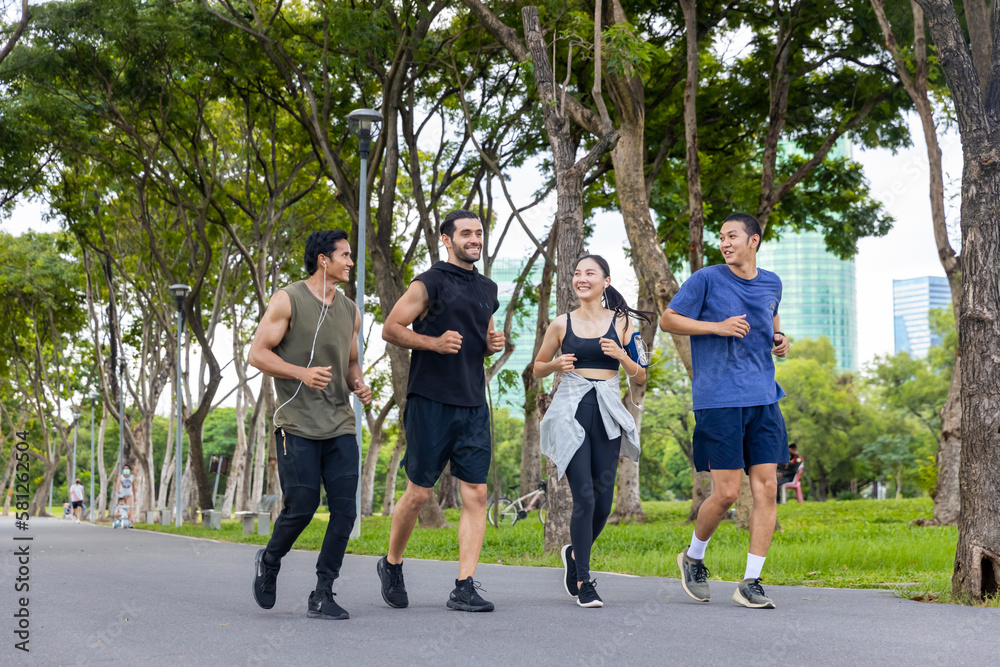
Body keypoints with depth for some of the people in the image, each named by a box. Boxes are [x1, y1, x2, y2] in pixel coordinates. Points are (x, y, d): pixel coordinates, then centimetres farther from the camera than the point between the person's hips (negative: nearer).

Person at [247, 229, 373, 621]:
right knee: (301, 507, -7)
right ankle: (269, 562, 24)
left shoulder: (350, 312, 15)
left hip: (340, 424, 5)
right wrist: (301, 373, -19)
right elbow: (257, 354, -5)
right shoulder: (288, 300, -2)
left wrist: (358, 385, 5)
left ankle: (322, 595, 4)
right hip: (297, 424, -5)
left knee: (345, 509, -5)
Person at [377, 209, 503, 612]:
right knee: (419, 493, 1)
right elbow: (390, 329, -6)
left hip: (474, 406, 6)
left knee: (476, 495, -3)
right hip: (431, 402, -6)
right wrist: (434, 342, -19)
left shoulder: (488, 290, 17)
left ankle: (465, 587, -1)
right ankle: (392, 565, 24)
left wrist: (494, 344, 8)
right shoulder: (430, 284, -4)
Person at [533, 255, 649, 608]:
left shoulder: (621, 323, 6)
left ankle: (576, 553, 31)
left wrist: (620, 355, -11)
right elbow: (537, 368, 16)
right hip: (571, 412, -2)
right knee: (584, 496, -12)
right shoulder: (562, 324, 5)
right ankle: (583, 580, -1)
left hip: (607, 414, 2)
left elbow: (640, 377, 7)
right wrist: (556, 365, -5)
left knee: (603, 500, 1)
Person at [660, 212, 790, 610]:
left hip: (763, 401, 5)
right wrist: (718, 327, -12)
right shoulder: (706, 280, -2)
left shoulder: (771, 284, 13)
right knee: (726, 492, -5)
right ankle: (693, 557, 22)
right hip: (719, 401, -5)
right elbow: (668, 320, 0)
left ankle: (751, 582, 4)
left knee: (766, 488, -2)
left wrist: (779, 338, 10)